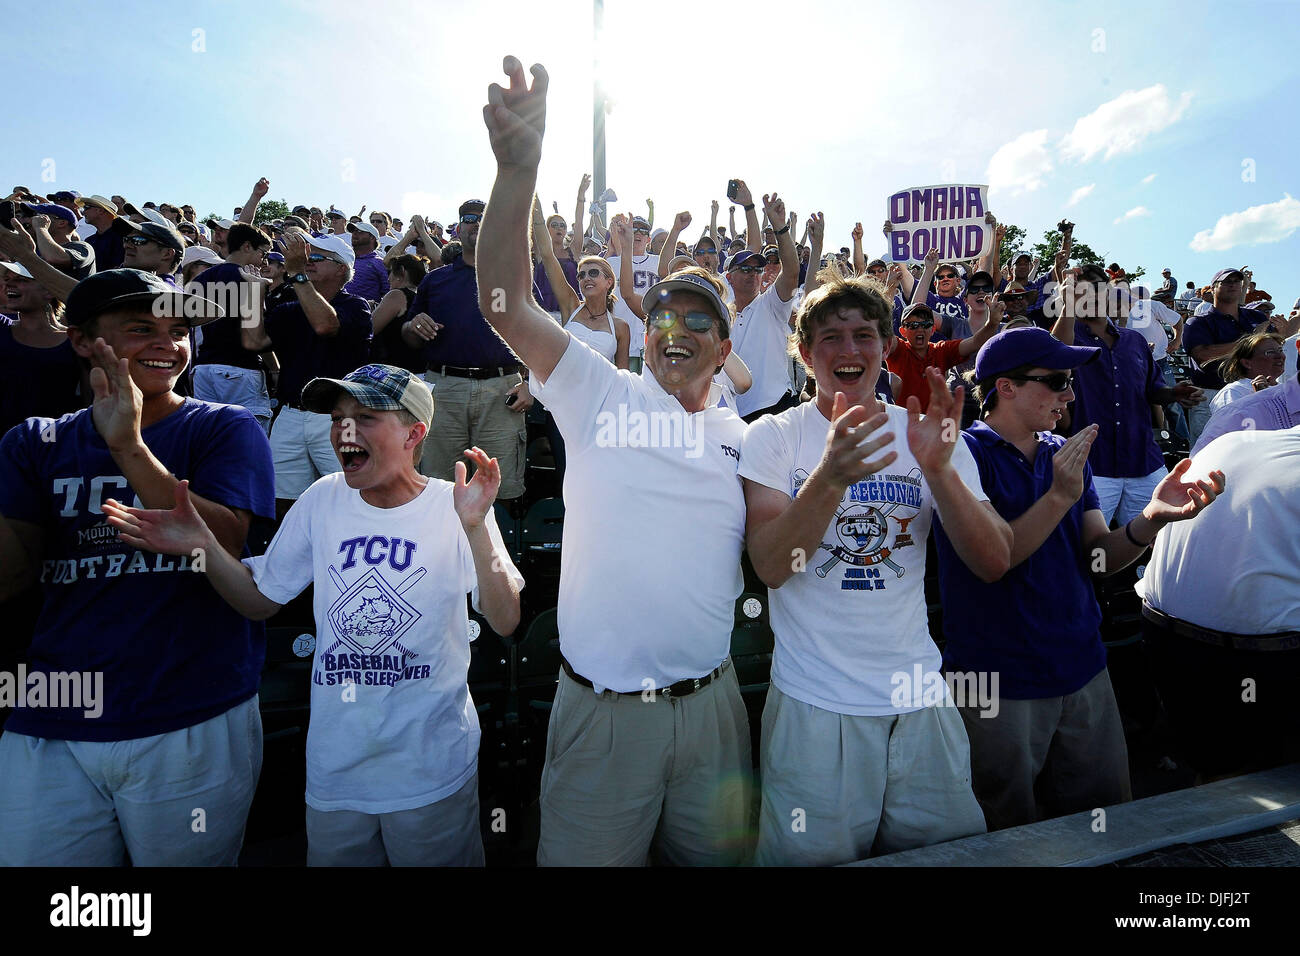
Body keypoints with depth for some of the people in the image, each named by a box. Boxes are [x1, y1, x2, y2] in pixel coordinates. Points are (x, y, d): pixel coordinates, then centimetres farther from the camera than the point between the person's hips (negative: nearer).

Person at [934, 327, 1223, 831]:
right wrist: (1059, 497, -27)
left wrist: (1153, 516, -16)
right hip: (1000, 682, -6)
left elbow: (1099, 558, 2)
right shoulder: (963, 453, -12)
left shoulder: (1066, 454, 9)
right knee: (1011, 841, 12)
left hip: (1083, 671, 6)